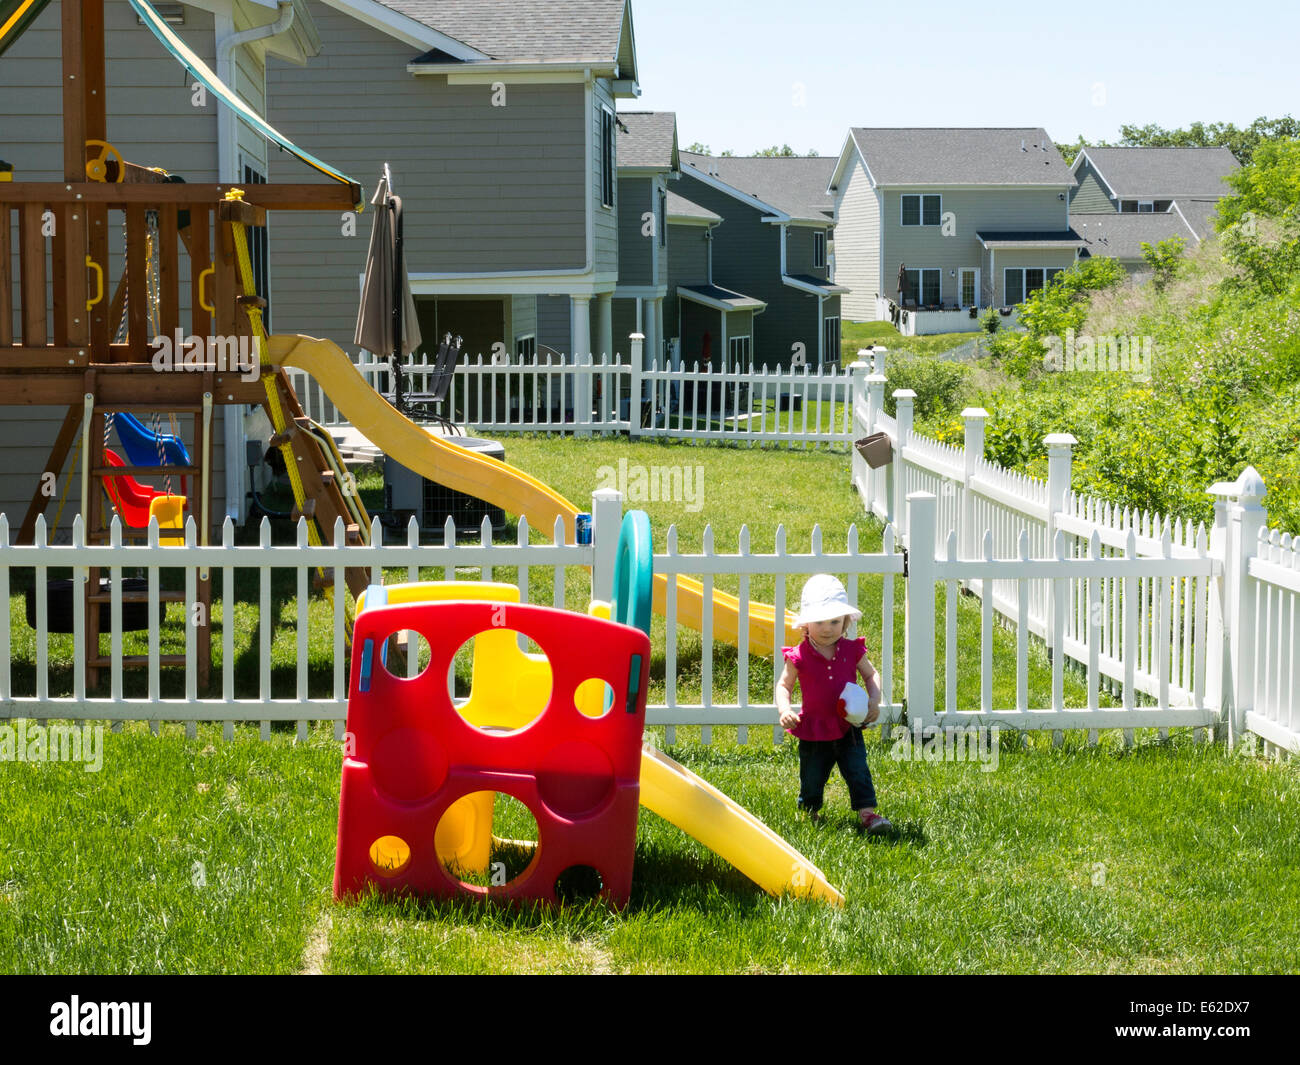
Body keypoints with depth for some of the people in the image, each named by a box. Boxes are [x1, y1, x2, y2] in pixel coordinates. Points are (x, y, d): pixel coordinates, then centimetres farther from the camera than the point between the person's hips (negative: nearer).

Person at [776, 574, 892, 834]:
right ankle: (810, 812, 34)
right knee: (811, 779, 11)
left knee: (858, 771, -5)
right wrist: (785, 710, -19)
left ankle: (867, 812, 2)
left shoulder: (852, 651, -4)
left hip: (848, 727, 1)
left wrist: (874, 701, -8)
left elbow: (870, 675, 9)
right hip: (814, 730, -1)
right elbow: (784, 685, -1)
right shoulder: (800, 656, -10)